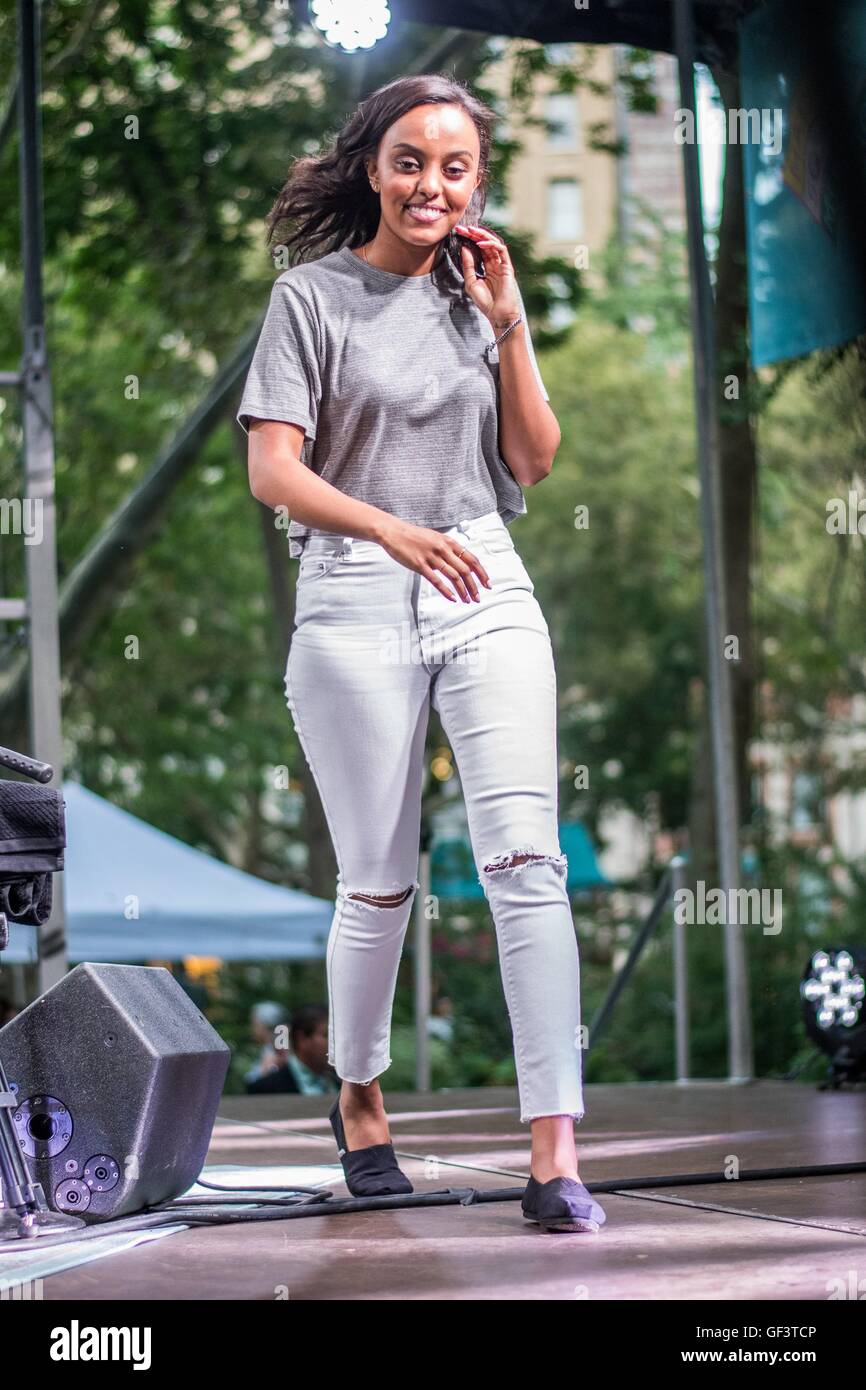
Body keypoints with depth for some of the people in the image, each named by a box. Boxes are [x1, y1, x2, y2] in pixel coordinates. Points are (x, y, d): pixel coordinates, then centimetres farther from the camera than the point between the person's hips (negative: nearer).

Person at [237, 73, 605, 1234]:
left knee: (526, 856, -12)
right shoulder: (315, 296, 1)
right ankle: (359, 1098, 30)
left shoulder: (477, 295, 13)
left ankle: (555, 1157, -15)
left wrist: (508, 322, -1)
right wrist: (397, 532, -23)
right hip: (354, 603, -2)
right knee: (380, 883, 4)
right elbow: (273, 472, -8)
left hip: (488, 592, 2)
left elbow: (534, 461, 10)